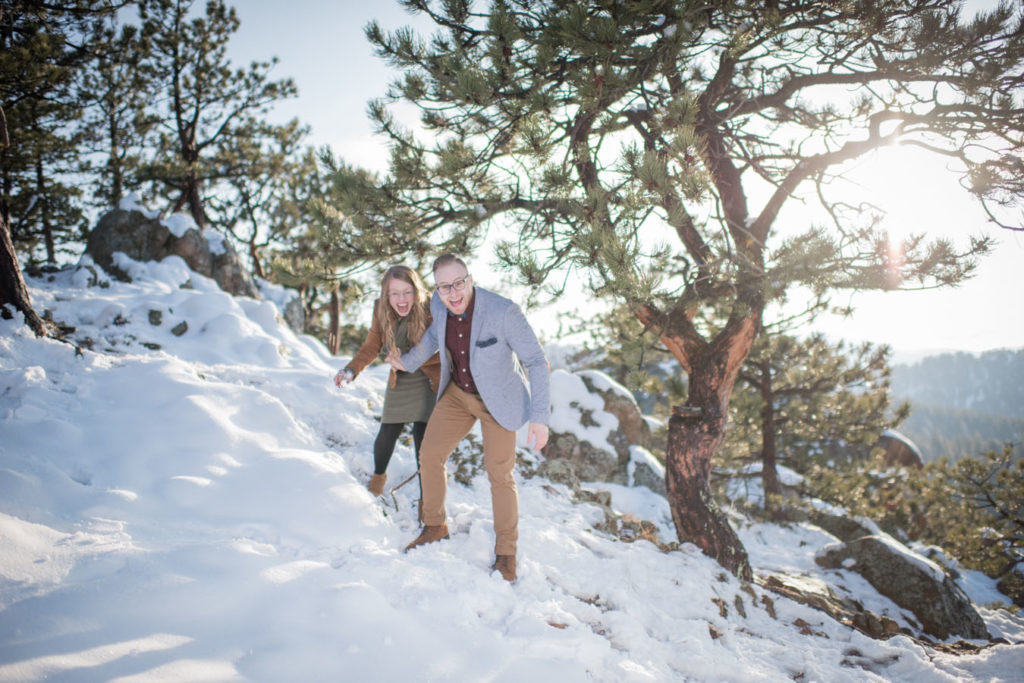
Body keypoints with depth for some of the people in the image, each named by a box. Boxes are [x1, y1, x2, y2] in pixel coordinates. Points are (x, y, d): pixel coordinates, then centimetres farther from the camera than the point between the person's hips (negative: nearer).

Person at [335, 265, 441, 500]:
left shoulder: (430, 311, -26)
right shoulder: (382, 312, -14)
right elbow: (371, 347, -2)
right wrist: (351, 370, -19)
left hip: (429, 380, -3)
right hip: (400, 380, 4)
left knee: (424, 437, -9)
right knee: (387, 434, 3)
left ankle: (426, 500, 11)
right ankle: (378, 475, 37)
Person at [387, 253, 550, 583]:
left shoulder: (503, 311, -31)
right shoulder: (439, 304, -14)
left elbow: (536, 360, -24)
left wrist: (540, 417, -28)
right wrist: (408, 362, 18)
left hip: (498, 398, -5)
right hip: (458, 392, 5)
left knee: (500, 476, -2)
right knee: (430, 455, 5)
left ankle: (506, 552, 20)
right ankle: (435, 526, 30)